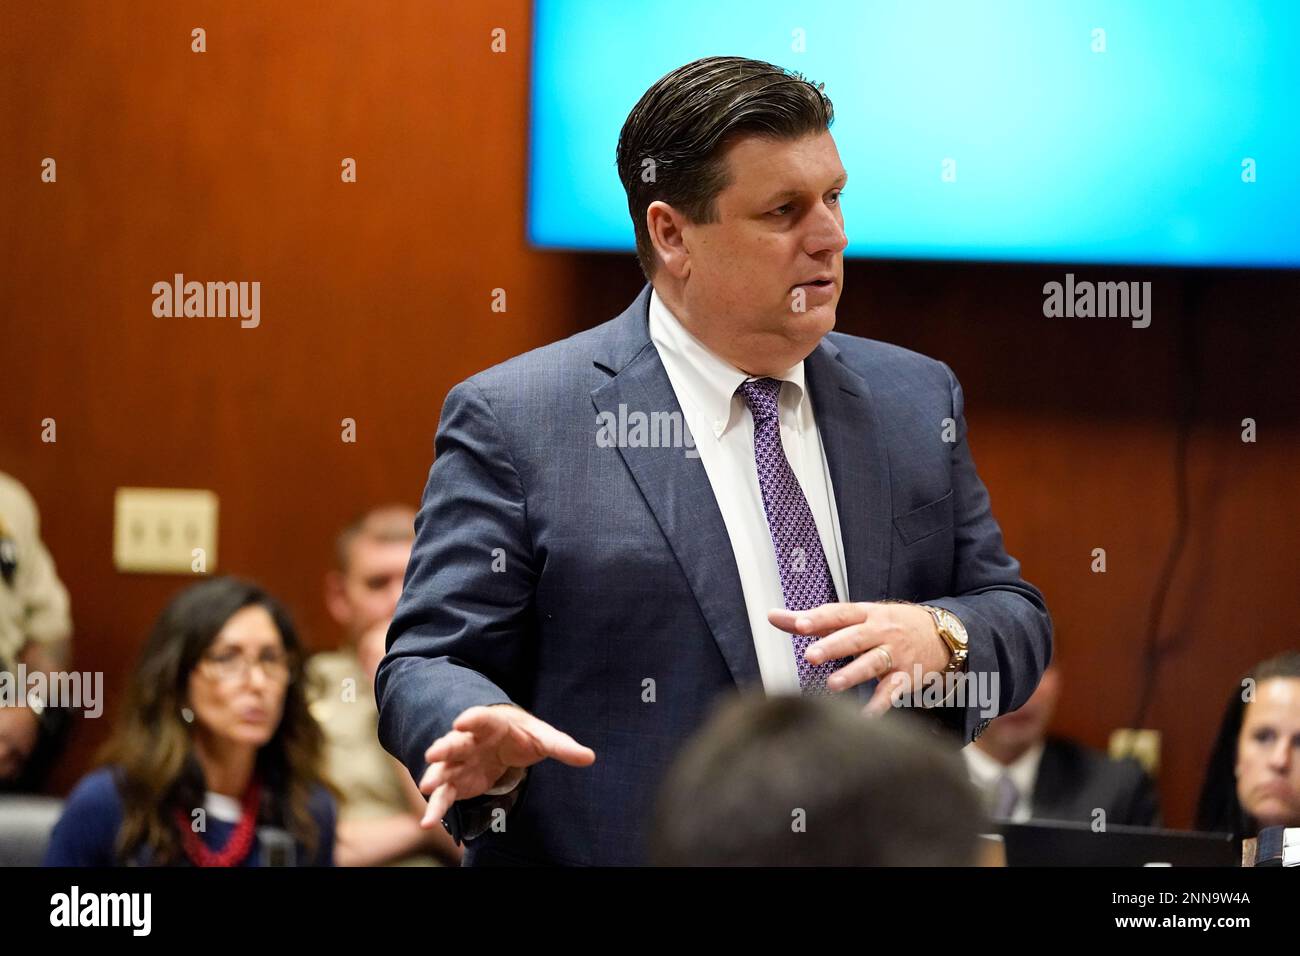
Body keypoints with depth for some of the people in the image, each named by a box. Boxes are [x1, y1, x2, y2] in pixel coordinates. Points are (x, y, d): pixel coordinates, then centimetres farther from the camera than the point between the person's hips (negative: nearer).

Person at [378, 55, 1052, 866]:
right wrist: (485, 743, -31)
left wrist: (939, 637, -15)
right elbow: (428, 667, -9)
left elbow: (1018, 619, 8)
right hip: (624, 847, -4)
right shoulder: (511, 421, -7)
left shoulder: (916, 400, 7)